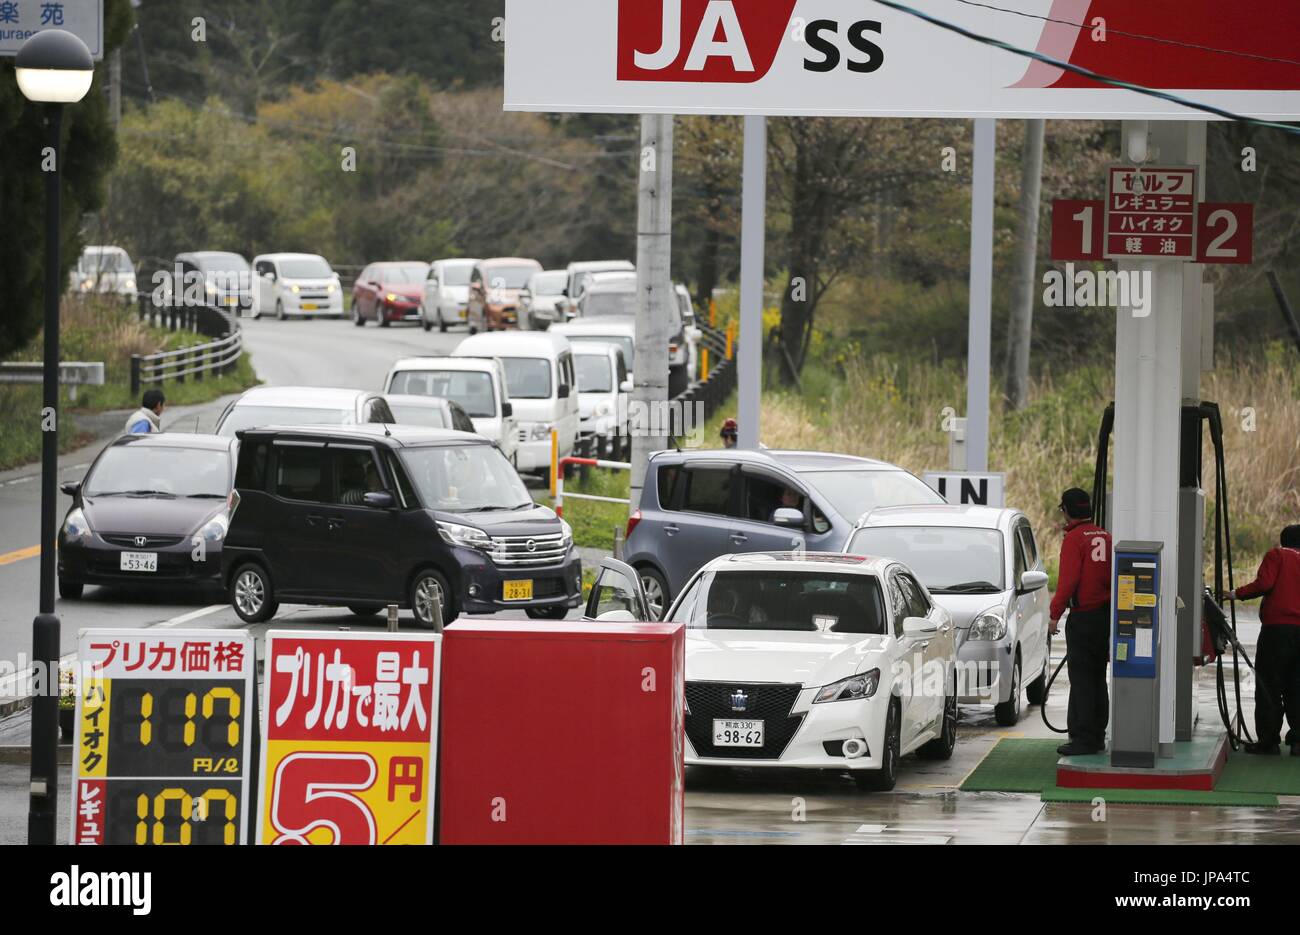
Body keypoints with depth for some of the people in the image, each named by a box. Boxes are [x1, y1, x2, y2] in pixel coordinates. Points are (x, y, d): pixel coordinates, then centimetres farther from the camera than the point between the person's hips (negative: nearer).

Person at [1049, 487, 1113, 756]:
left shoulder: (1074, 538, -12)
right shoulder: (1105, 537, 11)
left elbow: (1067, 580, -18)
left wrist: (1055, 614, -13)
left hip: (1083, 616, -8)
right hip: (1106, 614, 8)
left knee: (1081, 677, -6)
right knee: (1097, 677, 14)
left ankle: (1083, 738, -9)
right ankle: (1097, 736, 18)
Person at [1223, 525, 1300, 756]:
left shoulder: (1276, 555, 2)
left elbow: (1264, 584, -11)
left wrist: (1236, 594, -2)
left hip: (1278, 626, -5)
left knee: (1269, 685, 0)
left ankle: (1268, 740, -2)